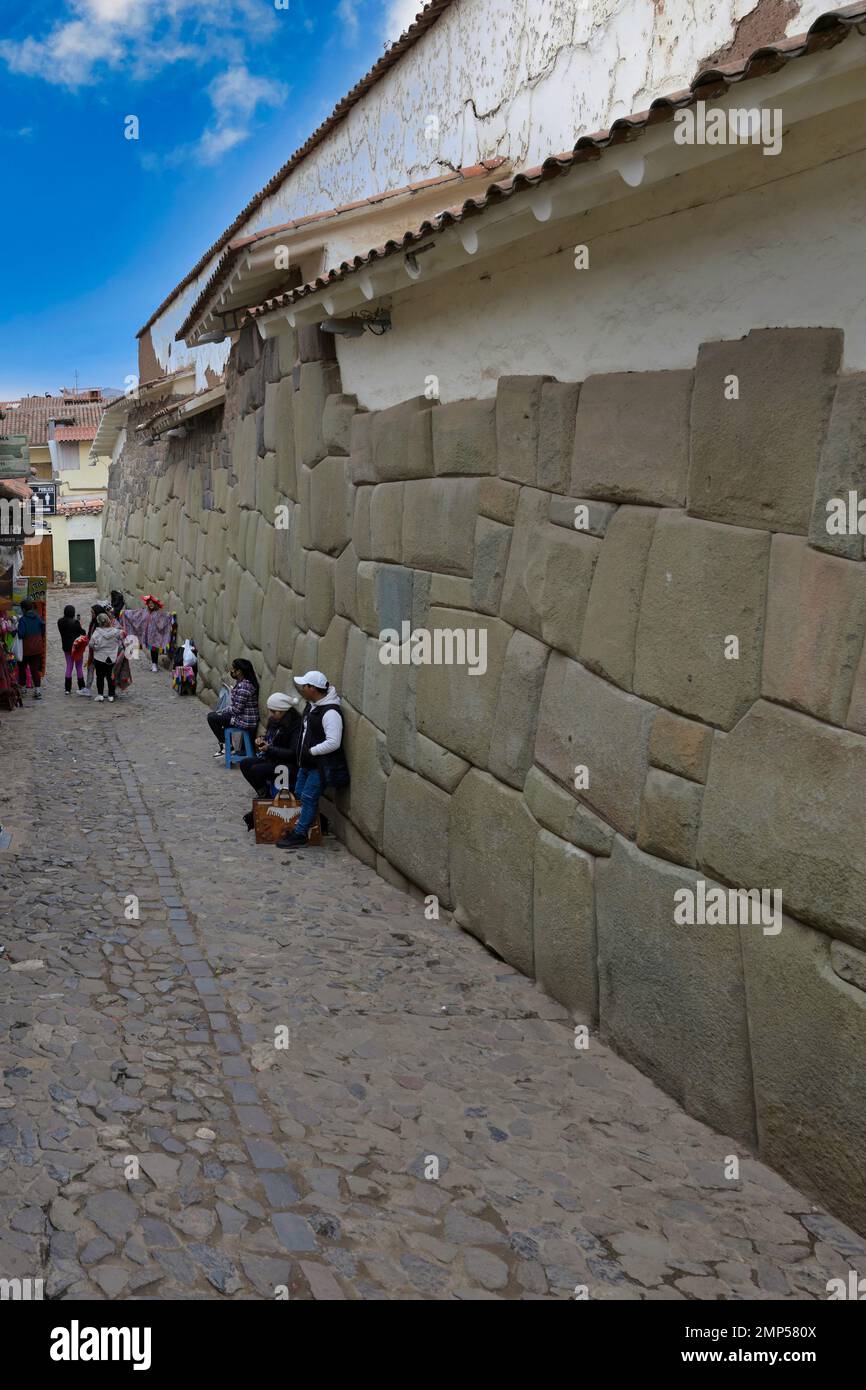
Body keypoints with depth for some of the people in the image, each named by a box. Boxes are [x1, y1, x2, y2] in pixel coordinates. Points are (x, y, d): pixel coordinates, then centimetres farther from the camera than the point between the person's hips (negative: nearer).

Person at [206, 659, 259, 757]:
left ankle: (224, 745, 5)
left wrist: (224, 711, -6)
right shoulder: (246, 682, 9)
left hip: (245, 721, -11)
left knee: (212, 717, -7)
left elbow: (237, 709, -21)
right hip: (251, 720, 11)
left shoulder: (243, 686, -23)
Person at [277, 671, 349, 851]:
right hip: (307, 762, 10)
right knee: (299, 794, 15)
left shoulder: (330, 713, -24)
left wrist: (311, 751, -21)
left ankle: (299, 835, -1)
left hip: (321, 765, -10)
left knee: (308, 798, -7)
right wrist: (302, 756, 14)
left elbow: (333, 743, -30)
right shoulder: (312, 705, 7)